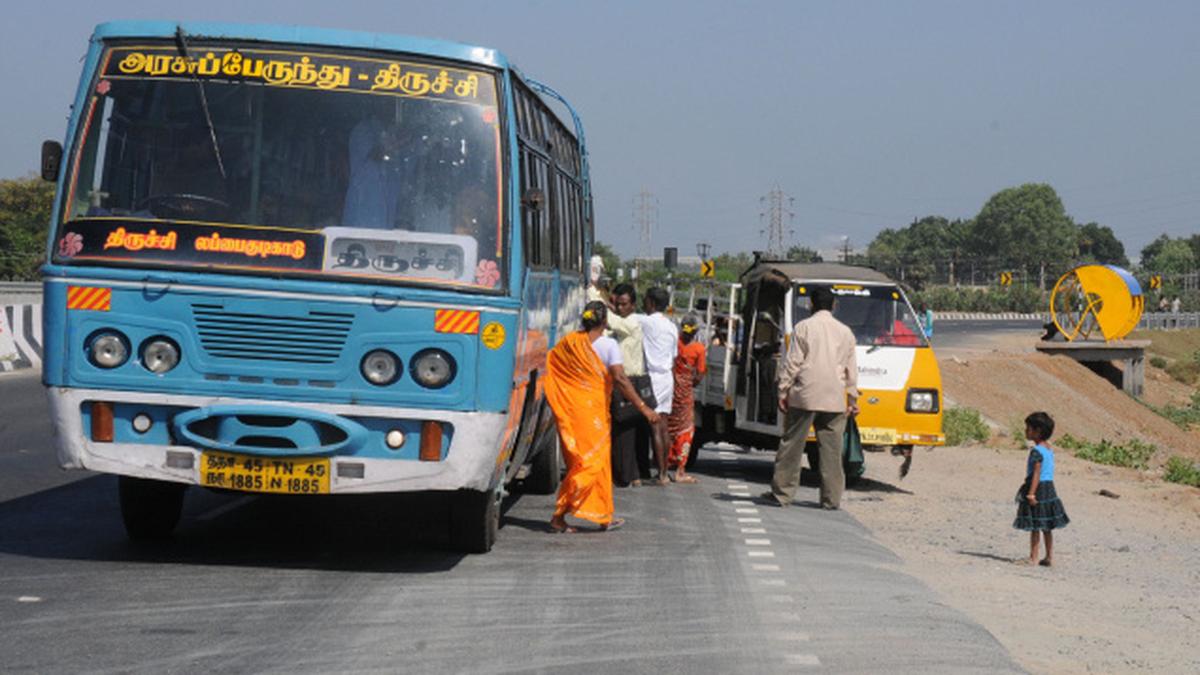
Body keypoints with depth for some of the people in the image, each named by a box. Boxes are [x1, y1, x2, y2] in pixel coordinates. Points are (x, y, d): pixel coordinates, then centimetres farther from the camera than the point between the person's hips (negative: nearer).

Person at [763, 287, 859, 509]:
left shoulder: (803, 328, -2)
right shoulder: (845, 332, 9)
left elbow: (792, 363, -5)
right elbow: (851, 369, 13)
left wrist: (783, 391, 0)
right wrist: (853, 398, 18)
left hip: (804, 397, -3)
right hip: (834, 399, 3)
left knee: (792, 445, 4)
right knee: (832, 449, 5)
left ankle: (781, 493, 5)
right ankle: (831, 498, 5)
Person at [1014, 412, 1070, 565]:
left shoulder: (1037, 451, -16)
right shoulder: (1049, 449, 12)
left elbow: (1036, 473, -21)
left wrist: (1031, 494, -23)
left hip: (1038, 488, -9)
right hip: (1049, 488, 9)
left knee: (1034, 526, -4)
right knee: (1047, 527, 13)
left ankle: (1033, 558, -1)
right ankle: (1049, 557, 18)